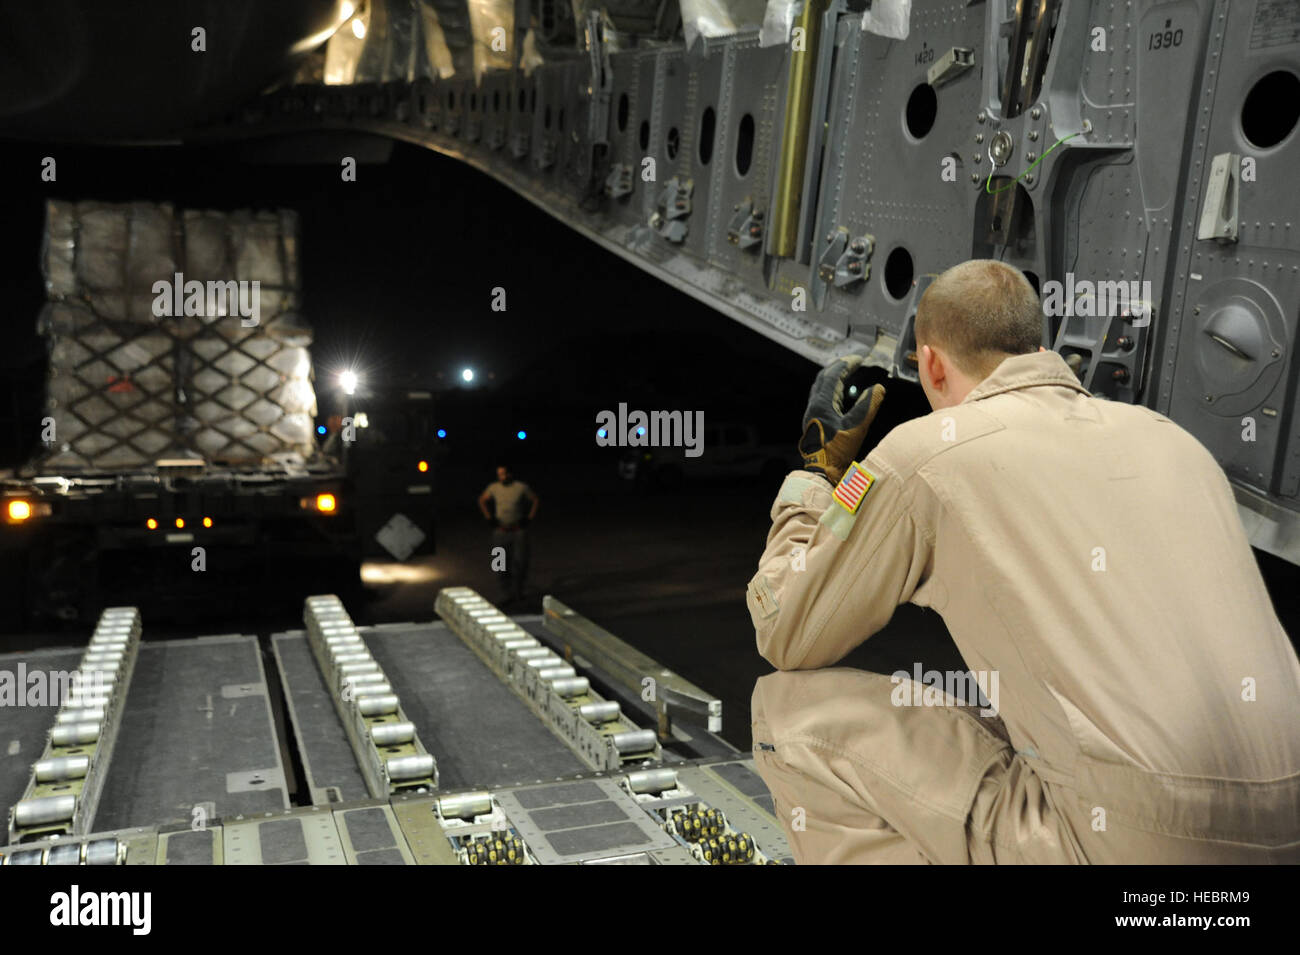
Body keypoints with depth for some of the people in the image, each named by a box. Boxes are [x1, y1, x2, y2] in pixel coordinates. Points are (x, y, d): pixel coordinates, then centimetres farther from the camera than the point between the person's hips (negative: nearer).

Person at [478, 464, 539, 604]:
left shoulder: (521, 487, -5)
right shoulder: (493, 487, 0)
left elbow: (536, 500, 8)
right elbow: (481, 500, 17)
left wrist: (530, 518, 0)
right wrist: (488, 517, 7)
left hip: (518, 531, -1)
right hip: (501, 532, 1)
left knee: (520, 562, -5)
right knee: (502, 565, -1)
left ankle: (518, 591, 18)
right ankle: (507, 594, 10)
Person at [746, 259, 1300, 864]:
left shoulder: (925, 454, -4)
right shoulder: (1171, 436, 14)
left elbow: (785, 638, 7)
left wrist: (817, 469, 18)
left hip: (1131, 841, -7)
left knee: (792, 711, 3)